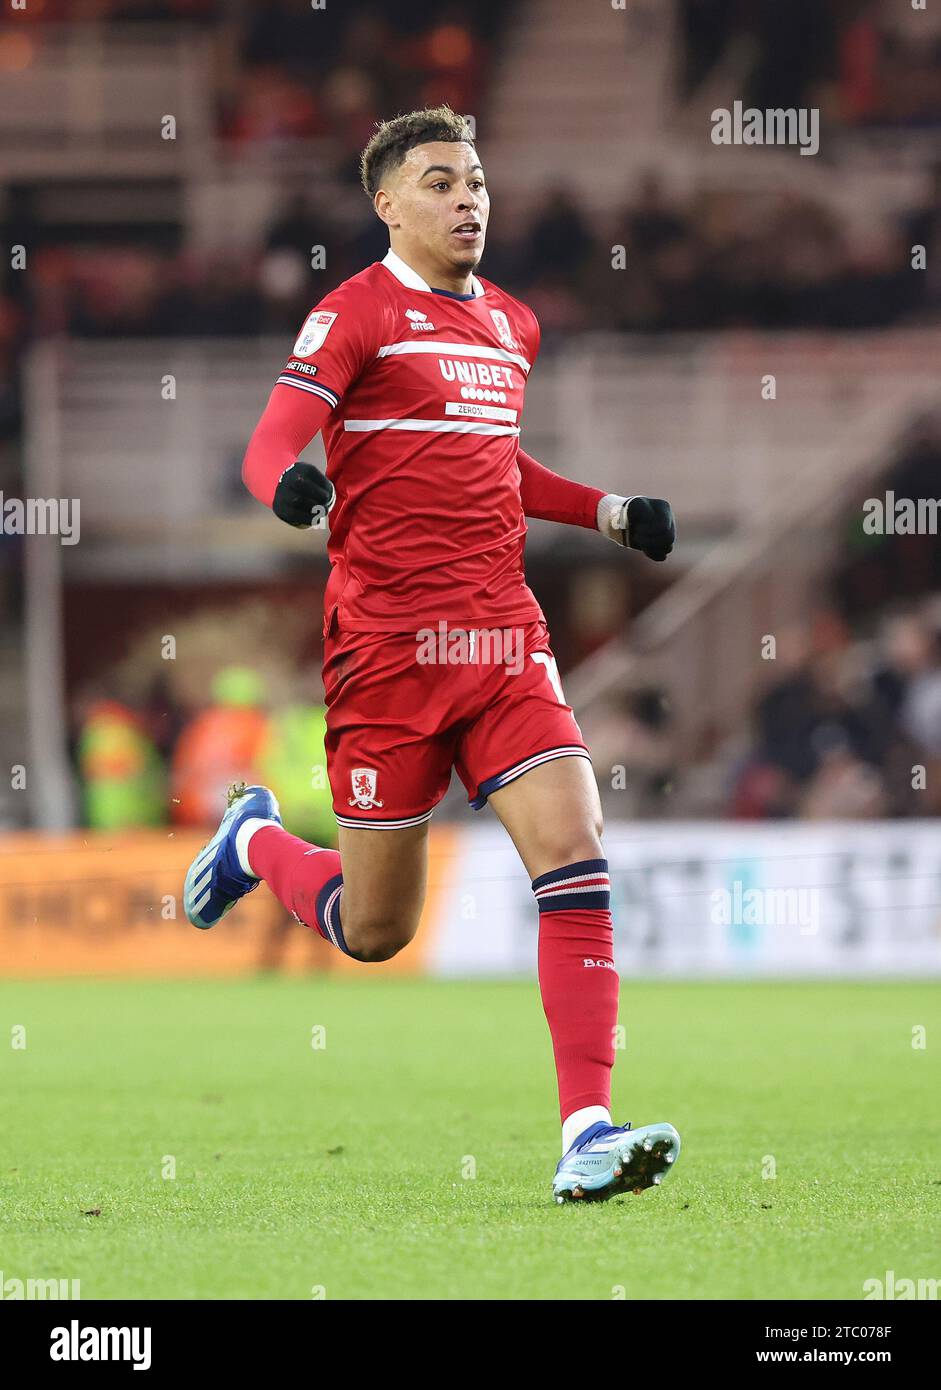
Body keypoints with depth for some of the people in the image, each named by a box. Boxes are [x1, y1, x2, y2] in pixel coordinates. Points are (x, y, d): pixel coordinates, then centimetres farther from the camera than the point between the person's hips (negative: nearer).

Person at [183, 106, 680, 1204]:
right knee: (375, 930, 4)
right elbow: (270, 445, -15)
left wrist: (610, 512, 20)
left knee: (575, 852, -15)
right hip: (388, 645, -5)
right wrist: (290, 482, -39)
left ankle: (588, 1133, -17)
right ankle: (255, 840, 37)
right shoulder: (360, 311, -5)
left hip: (504, 638, 5)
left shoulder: (511, 324, 17)